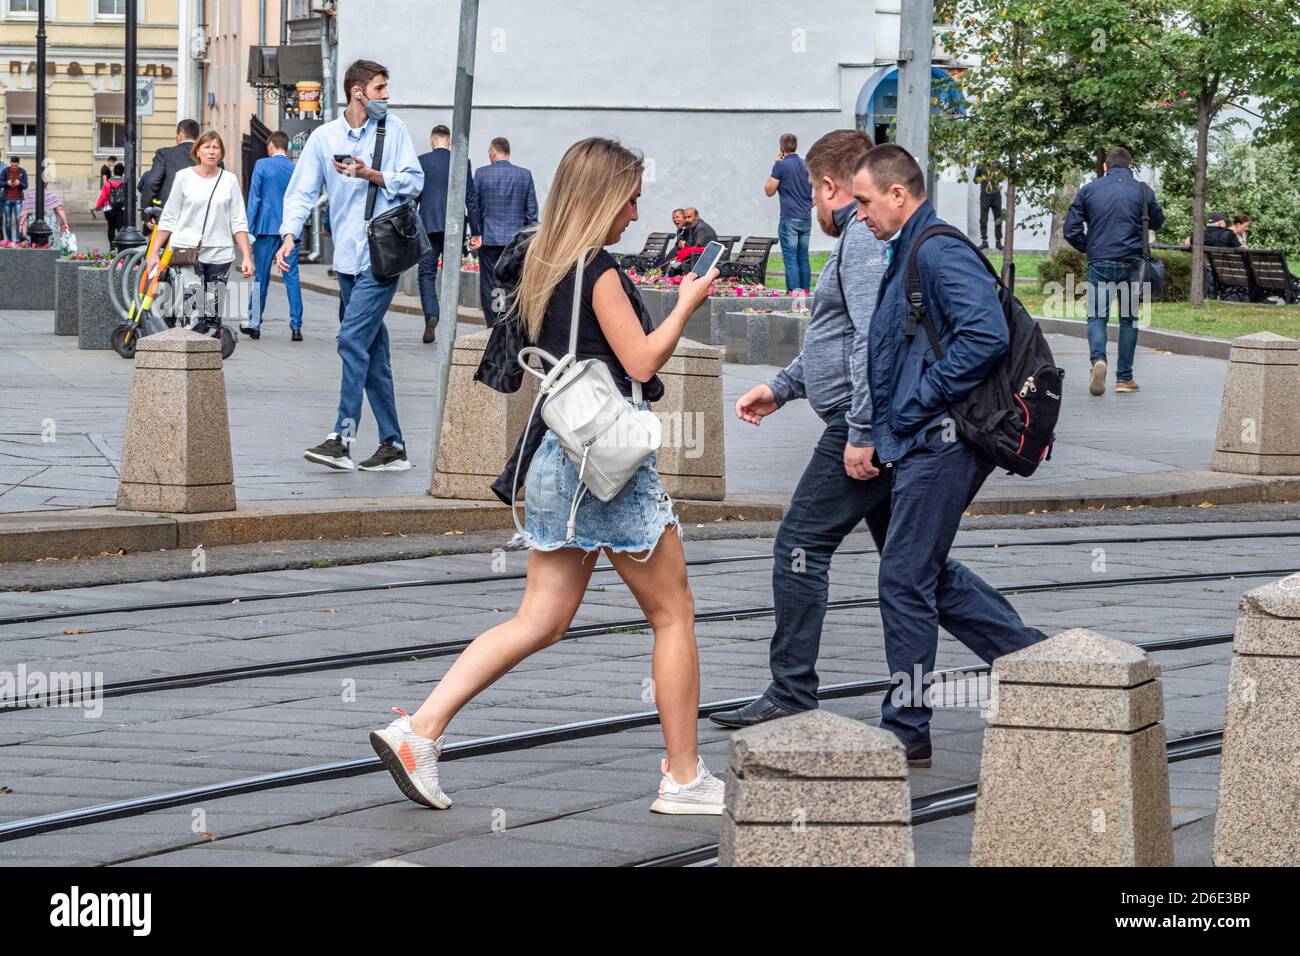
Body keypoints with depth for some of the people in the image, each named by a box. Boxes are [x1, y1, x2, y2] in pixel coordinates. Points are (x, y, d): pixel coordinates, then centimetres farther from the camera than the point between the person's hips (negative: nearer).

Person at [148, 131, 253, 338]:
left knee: (213, 317, 2)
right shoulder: (184, 177, 3)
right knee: (194, 316, -12)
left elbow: (238, 222, 8)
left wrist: (246, 256, 0)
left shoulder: (230, 180, 7)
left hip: (219, 254, 2)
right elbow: (168, 219, 7)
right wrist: (154, 252, 4)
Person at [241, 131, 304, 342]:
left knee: (260, 277, 6)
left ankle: (254, 324, 14)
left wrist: (249, 229, -1)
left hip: (267, 228, -2)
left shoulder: (262, 165, -3)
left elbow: (254, 198, -4)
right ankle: (296, 326, -5)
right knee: (292, 277, 1)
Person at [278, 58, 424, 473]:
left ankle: (342, 438, -16)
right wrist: (290, 234, -10)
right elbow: (302, 191, 5)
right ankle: (393, 445, 13)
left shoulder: (394, 129, 4)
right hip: (348, 257, 4)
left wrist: (371, 175, -15)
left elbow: (414, 181, 0)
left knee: (353, 338, -15)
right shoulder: (324, 136, 8)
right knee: (373, 350, 7)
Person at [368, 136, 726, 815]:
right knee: (673, 615, 4)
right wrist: (687, 303, -1)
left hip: (555, 455, 8)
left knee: (541, 619, 9)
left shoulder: (539, 264, 12)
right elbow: (640, 361, -13)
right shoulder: (596, 267, -14)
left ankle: (420, 730, -2)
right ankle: (683, 779, 9)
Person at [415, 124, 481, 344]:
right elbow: (471, 198, 2)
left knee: (427, 274, 4)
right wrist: (476, 231, 7)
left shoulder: (421, 161, -1)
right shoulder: (462, 162, 2)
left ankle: (431, 316, -19)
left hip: (428, 225, -1)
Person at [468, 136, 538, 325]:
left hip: (489, 239, -1)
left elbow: (473, 206, 1)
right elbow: (532, 209, 4)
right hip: (517, 239, 2)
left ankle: (493, 327, 2)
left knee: (489, 287, 4)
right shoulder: (525, 175, 1)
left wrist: (476, 233, 11)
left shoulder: (482, 173, -3)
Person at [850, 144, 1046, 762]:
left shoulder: (940, 254, -15)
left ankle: (905, 728, 4)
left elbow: (986, 337, -27)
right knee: (928, 575, 14)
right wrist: (872, 436, 18)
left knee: (905, 579, -4)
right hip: (918, 442, 11)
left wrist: (918, 407, -20)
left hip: (940, 441, -11)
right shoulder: (905, 258, 19)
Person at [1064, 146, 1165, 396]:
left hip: (1098, 263, 0)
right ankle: (1124, 377, 13)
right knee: (1129, 319, 11)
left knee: (1097, 317, 6)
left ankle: (1098, 359, -22)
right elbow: (1158, 222, 17)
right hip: (1131, 263, 0)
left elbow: (1071, 230, 0)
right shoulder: (1142, 191, 1)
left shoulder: (1088, 190, 2)